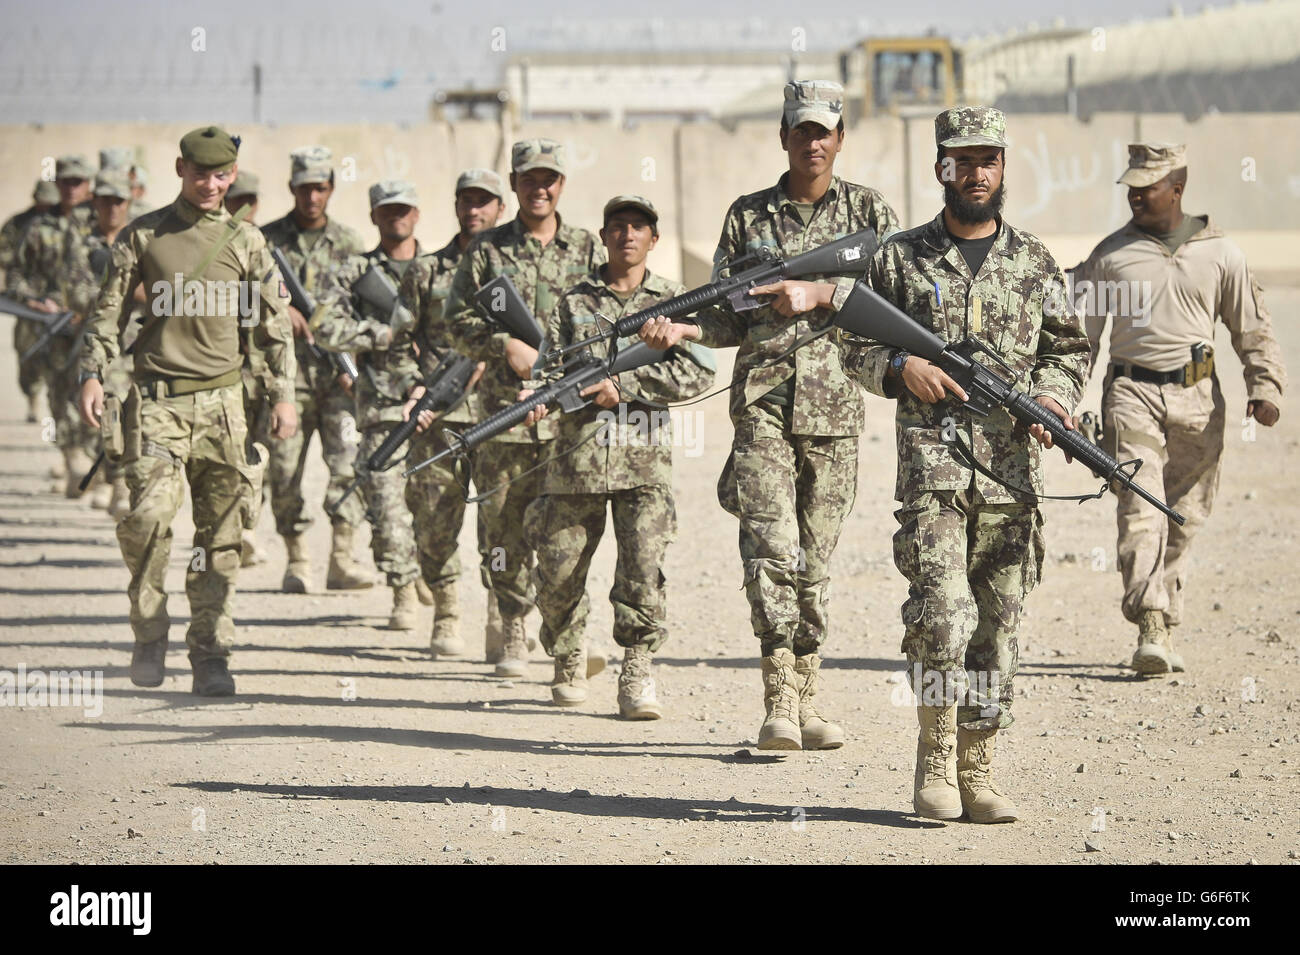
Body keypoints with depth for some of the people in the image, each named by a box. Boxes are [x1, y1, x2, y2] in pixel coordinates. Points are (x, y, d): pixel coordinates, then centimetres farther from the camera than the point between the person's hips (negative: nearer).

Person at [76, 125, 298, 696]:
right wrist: (92, 375, -4)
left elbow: (274, 323, 10)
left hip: (221, 402, 2)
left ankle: (211, 655, 10)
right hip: (157, 402, -2)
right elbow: (108, 312, 7)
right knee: (150, 513, -18)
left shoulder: (246, 243, 8)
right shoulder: (142, 236, 5)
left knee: (219, 534, 3)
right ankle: (149, 630, 1)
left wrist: (283, 395, 2)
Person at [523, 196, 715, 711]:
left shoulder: (674, 299, 8)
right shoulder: (574, 301, 12)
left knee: (643, 570, -16)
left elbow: (698, 370, -3)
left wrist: (622, 386, -11)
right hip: (578, 456, 2)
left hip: (644, 460, -2)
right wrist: (538, 394, -18)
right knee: (558, 576, 5)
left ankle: (637, 674, -5)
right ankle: (569, 662, 28)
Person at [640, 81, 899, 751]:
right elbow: (733, 320, 12)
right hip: (762, 397, -1)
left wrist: (819, 294, -13)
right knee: (772, 545, -15)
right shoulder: (748, 216, 12)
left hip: (835, 401, 1)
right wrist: (679, 330, -7)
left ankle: (806, 701, 14)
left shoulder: (868, 211, 9)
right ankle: (779, 703, -18)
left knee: (815, 556, 6)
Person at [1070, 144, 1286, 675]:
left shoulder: (1220, 254, 7)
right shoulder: (1110, 254, 7)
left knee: (1184, 519, 5)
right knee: (1140, 510, -16)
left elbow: (1254, 330, 12)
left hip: (1198, 399, 1)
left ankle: (1167, 632, 14)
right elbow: (1081, 334, 11)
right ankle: (1150, 630, -22)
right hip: (1132, 393, -1)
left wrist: (1265, 389, -2)